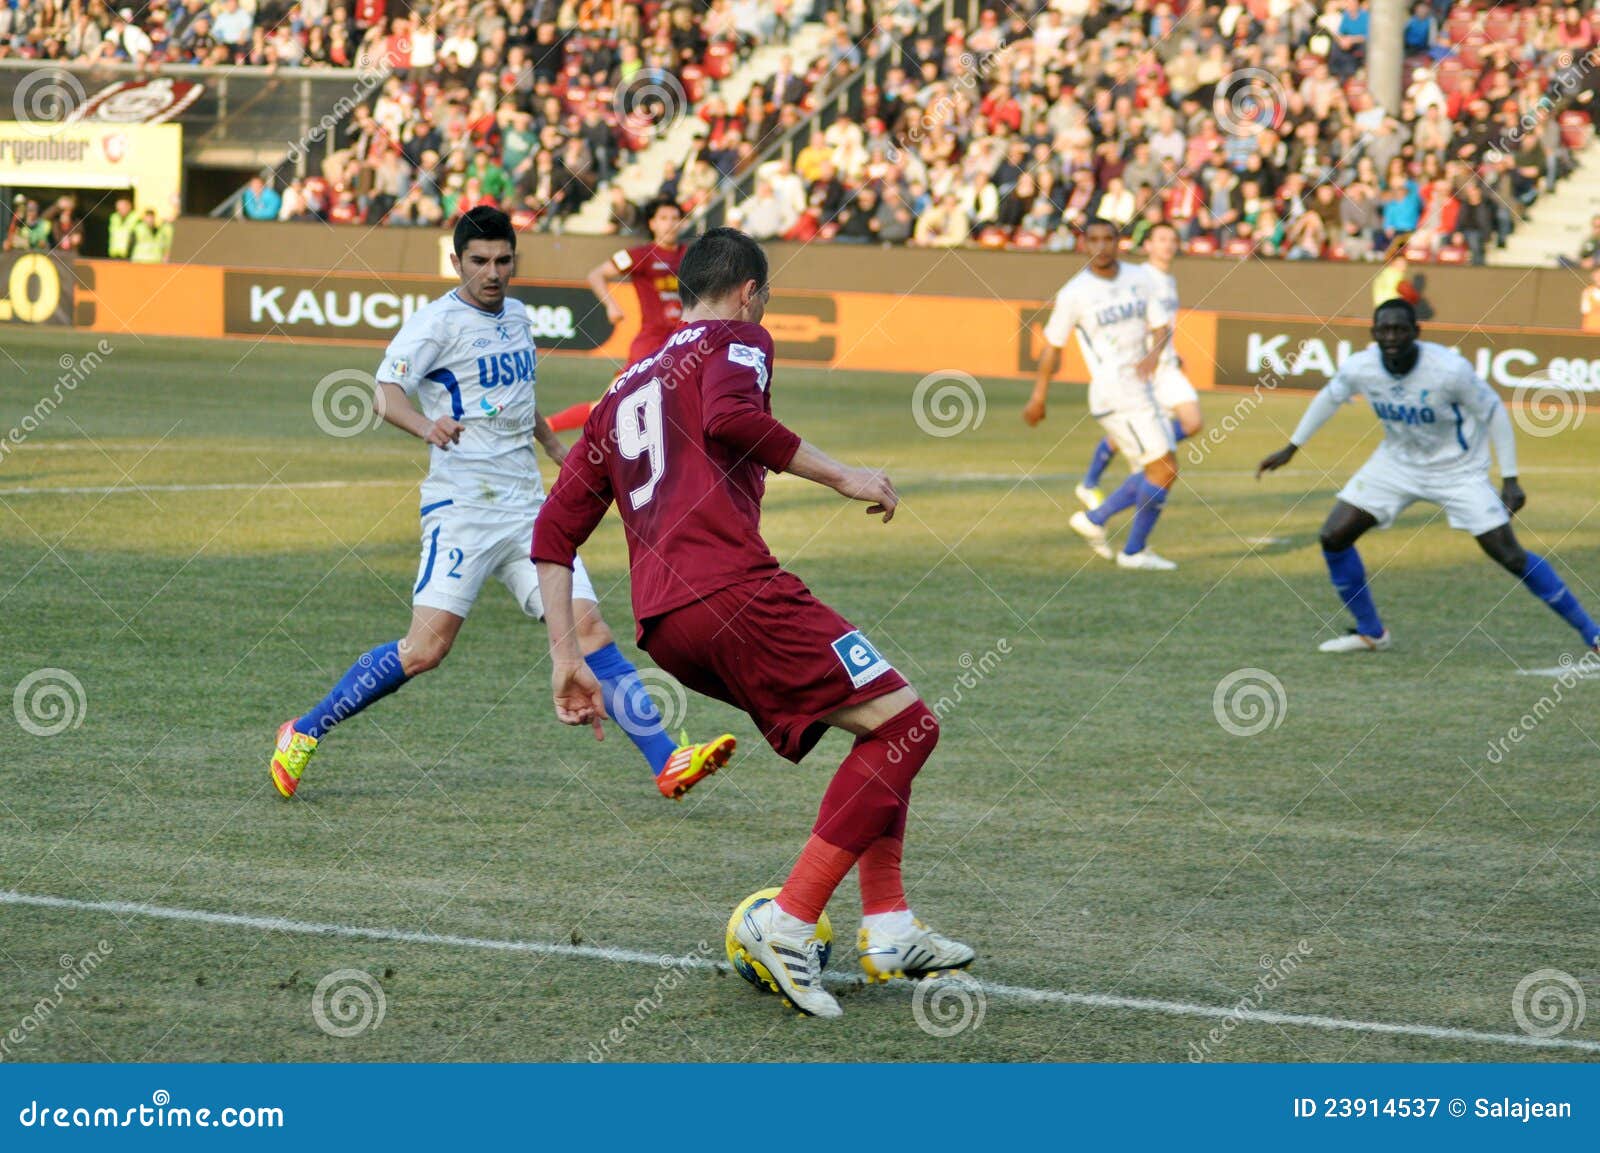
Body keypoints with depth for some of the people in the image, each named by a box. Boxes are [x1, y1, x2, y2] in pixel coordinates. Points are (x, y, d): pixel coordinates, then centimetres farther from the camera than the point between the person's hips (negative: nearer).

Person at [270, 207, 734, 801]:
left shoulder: (515, 315, 17)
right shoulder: (439, 321, -6)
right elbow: (386, 389, -23)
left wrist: (556, 447, 37)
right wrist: (426, 425, -42)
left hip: (526, 507, 6)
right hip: (461, 508, -6)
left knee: (588, 629, -4)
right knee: (426, 648, -15)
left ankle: (668, 762, -7)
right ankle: (304, 733, -1)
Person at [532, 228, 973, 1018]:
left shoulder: (622, 392, 30)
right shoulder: (734, 341, 9)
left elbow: (554, 533, 24)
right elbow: (729, 418, -16)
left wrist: (566, 657, 22)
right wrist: (840, 477, -10)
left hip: (663, 626, 8)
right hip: (731, 589, -8)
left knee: (874, 722, 20)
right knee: (905, 723, -5)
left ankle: (890, 930, 10)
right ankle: (789, 923, -14)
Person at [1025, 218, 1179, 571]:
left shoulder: (1140, 278, 7)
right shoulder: (1074, 294, -8)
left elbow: (1163, 327, 7)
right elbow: (1052, 347, 1)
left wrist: (1154, 352, -15)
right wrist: (1038, 398, 4)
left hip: (1142, 391, 7)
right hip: (1114, 393, -7)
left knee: (1157, 474, 10)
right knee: (1164, 468, -11)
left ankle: (1094, 519, 25)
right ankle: (1135, 551, 0)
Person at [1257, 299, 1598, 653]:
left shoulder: (1449, 369, -30)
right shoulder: (1360, 368, -18)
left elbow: (1493, 412, -16)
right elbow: (1329, 398, 5)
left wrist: (1509, 481, -16)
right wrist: (1291, 447, 12)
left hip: (1458, 470, -4)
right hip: (1397, 462, 4)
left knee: (1509, 555, -12)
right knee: (1334, 537, -6)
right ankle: (1370, 633, 14)